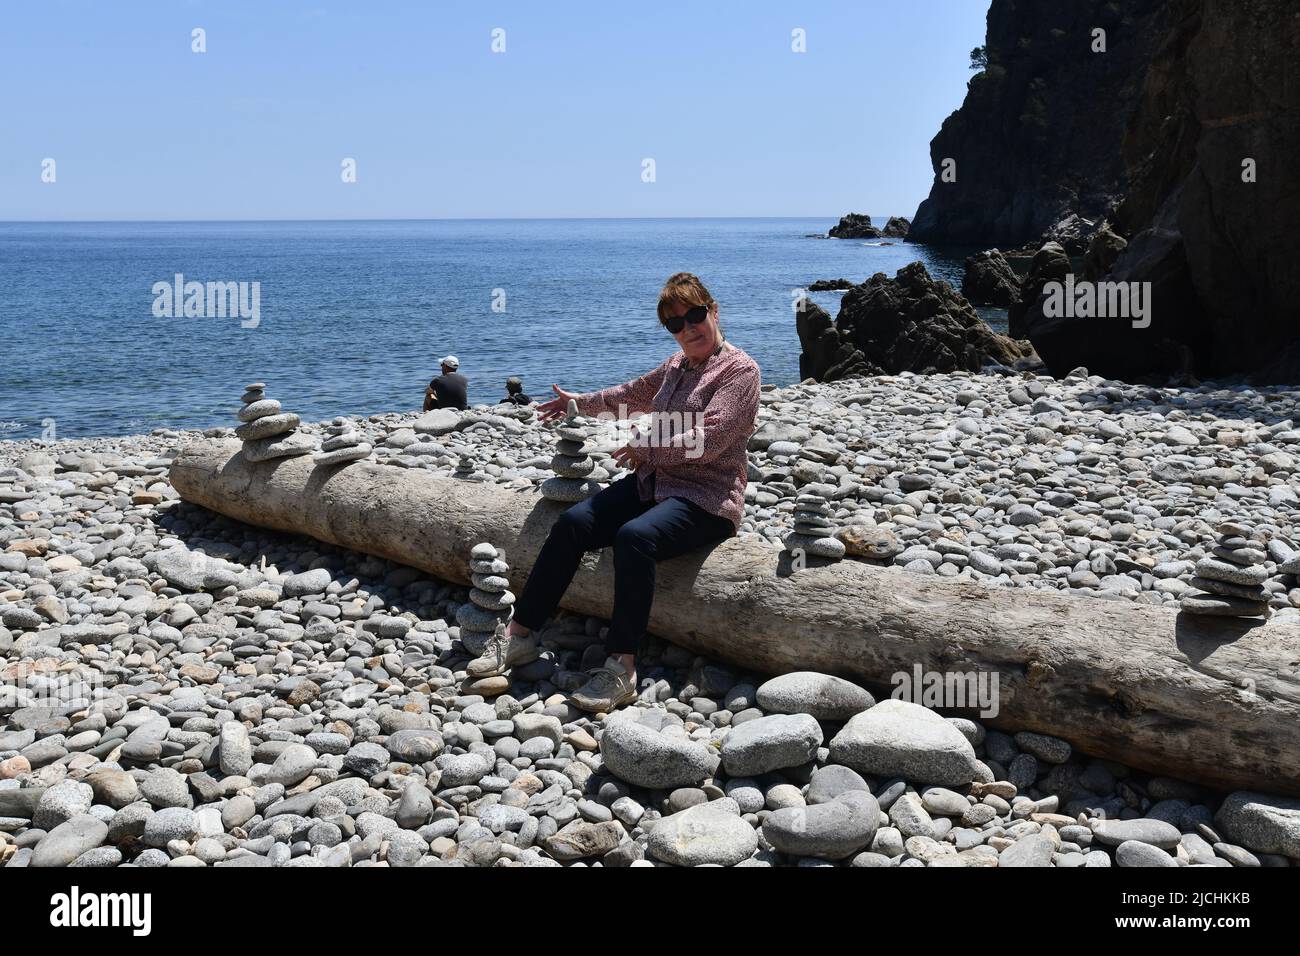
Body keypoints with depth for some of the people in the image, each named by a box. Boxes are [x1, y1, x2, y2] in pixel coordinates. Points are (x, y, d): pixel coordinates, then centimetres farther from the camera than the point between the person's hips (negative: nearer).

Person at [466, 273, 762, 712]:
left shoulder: (739, 370, -7)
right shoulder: (677, 366, 17)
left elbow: (707, 441, -19)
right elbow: (634, 394, 38)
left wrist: (644, 450, -8)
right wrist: (581, 402, 45)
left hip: (706, 499, -7)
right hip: (653, 482, 8)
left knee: (634, 536, -36)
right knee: (573, 522, -14)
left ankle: (621, 667, -34)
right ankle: (520, 633, -9)